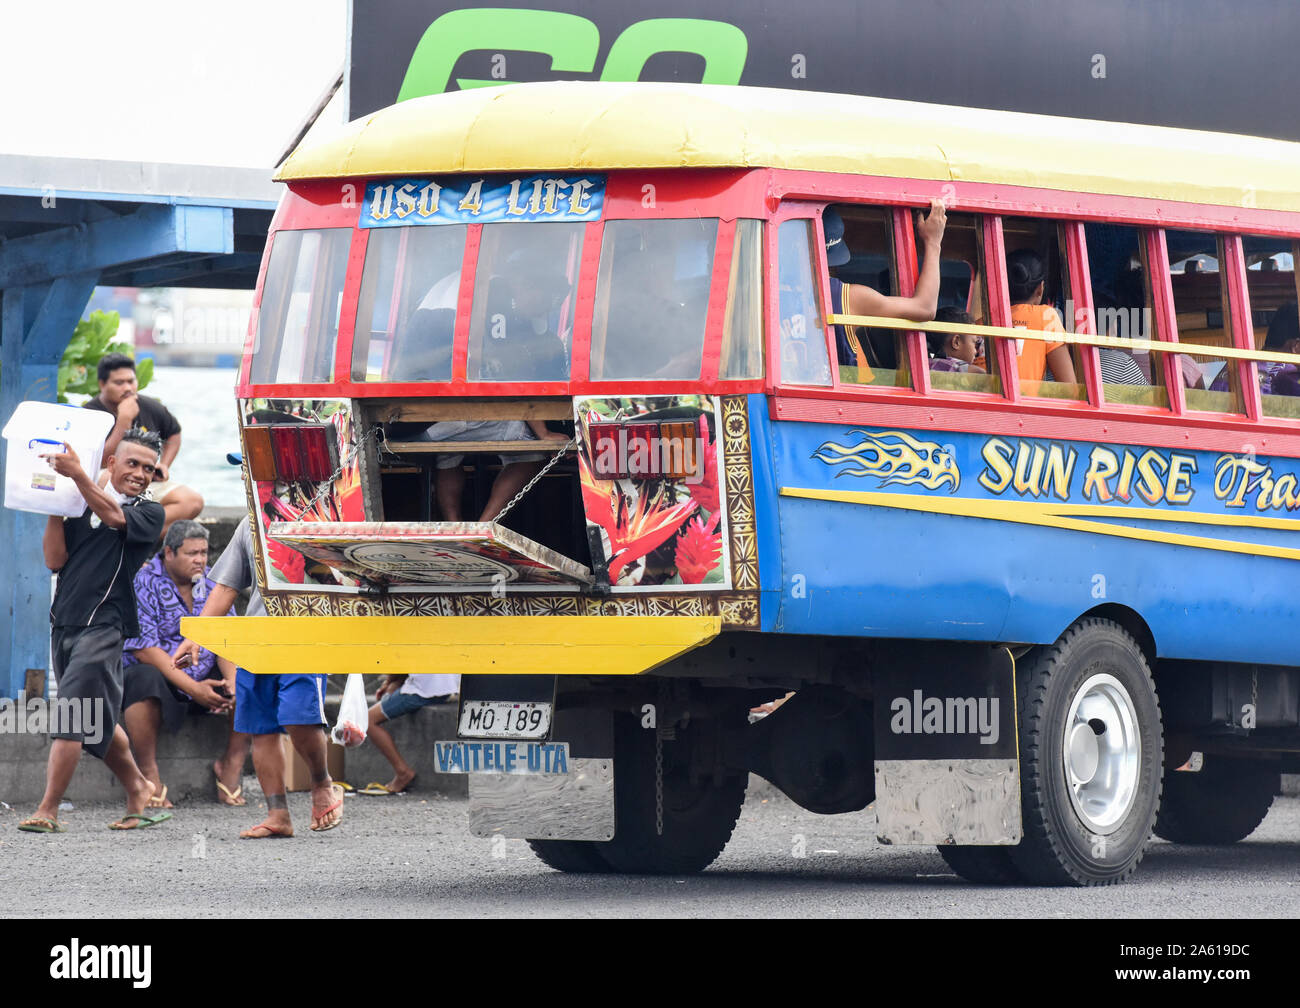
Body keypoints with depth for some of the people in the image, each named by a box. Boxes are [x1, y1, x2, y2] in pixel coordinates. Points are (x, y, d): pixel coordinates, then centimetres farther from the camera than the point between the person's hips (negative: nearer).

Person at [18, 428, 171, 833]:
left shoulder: (150, 513, 1)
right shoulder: (81, 506, 13)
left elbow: (114, 518, -19)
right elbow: (54, 559, 6)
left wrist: (77, 474, -29)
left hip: (103, 625, -6)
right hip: (65, 621, 6)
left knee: (71, 717, -13)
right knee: (97, 719, 13)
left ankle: (48, 811, -14)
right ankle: (139, 792, 28)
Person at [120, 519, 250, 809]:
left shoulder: (212, 582, 5)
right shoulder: (143, 584, -12)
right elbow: (145, 648, -19)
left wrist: (231, 682, -21)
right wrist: (193, 689, -26)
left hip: (205, 678, 5)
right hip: (163, 678, -5)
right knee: (144, 679, -39)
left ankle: (231, 766, -6)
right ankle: (149, 775, -28)